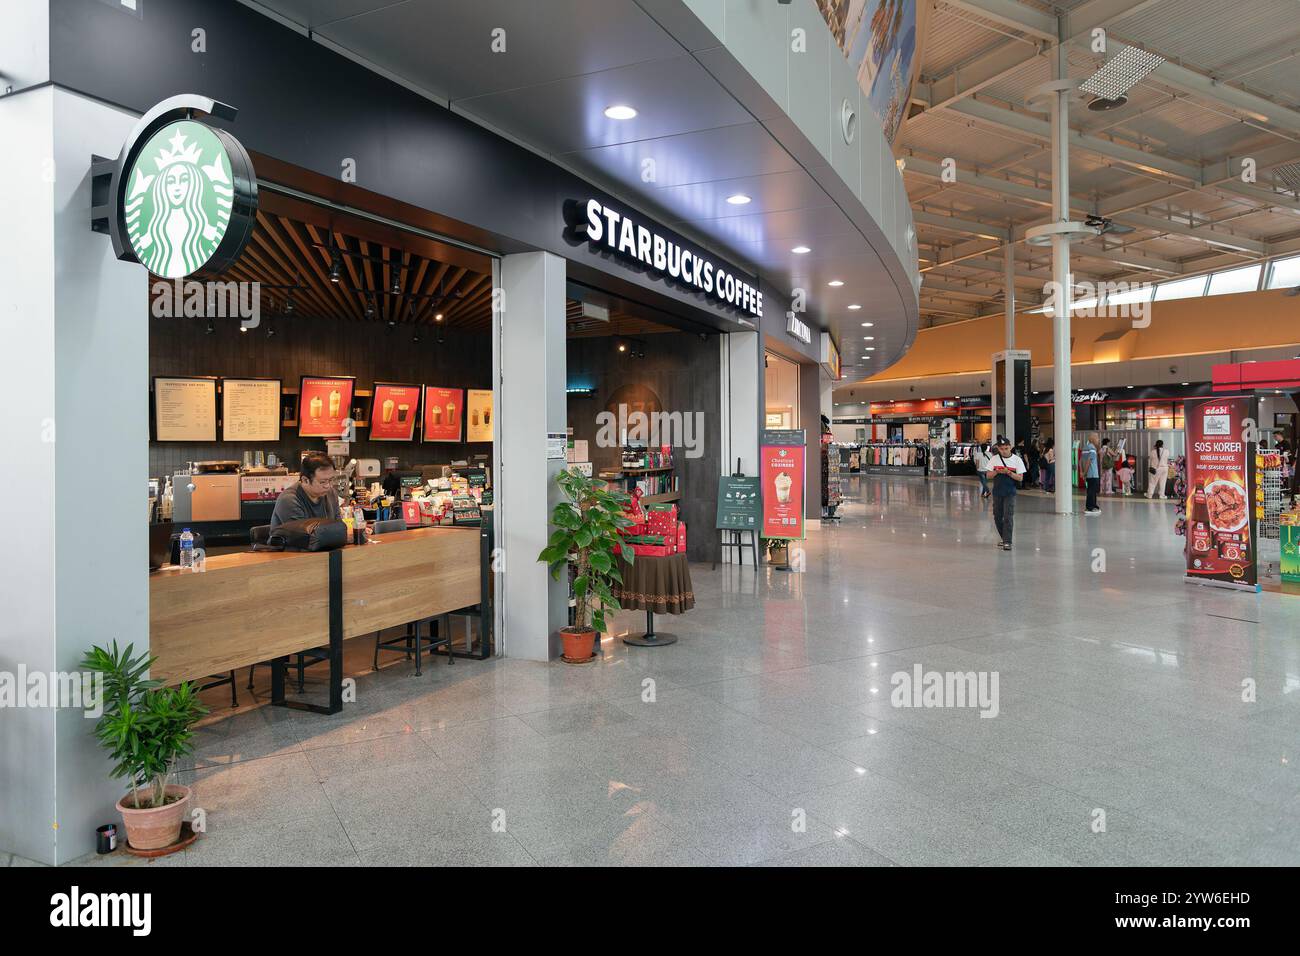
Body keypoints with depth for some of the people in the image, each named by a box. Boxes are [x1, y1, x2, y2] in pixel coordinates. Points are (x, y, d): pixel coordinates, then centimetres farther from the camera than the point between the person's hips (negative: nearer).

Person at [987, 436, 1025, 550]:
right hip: (997, 492, 3)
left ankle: (1007, 542, -9)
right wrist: (997, 472, -14)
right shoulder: (994, 459, 3)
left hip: (1010, 493, -3)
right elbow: (989, 474, 5)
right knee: (997, 517, 9)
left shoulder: (1017, 460, -4)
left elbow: (1020, 478, -5)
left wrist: (1009, 472, -20)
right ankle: (1004, 538, 26)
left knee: (1008, 517, -10)